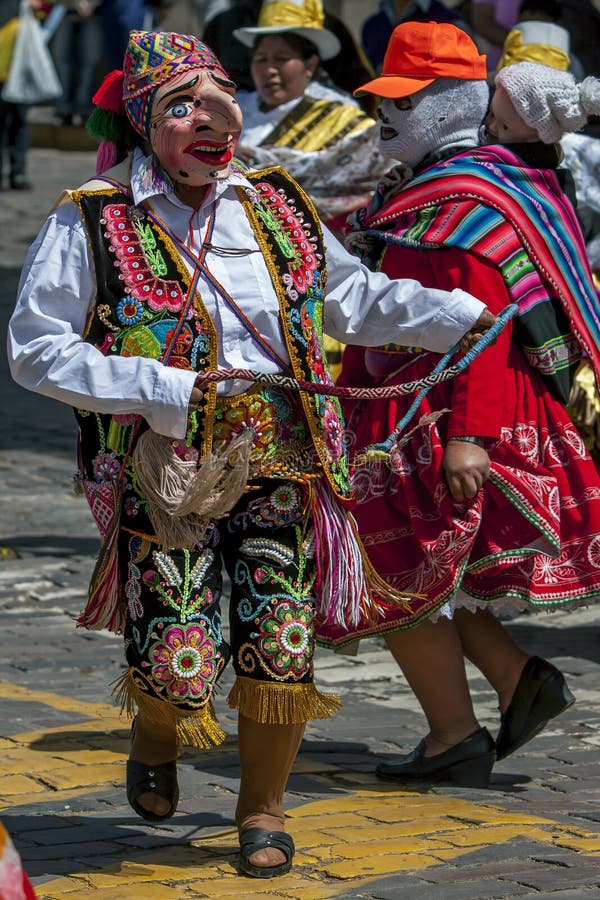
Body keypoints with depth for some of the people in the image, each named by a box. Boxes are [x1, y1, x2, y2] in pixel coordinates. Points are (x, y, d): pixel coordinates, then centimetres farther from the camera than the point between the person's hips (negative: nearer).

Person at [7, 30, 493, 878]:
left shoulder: (275, 206, 9)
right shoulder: (91, 223, -6)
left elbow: (354, 298, 21)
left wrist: (469, 317, 13)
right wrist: (167, 391, -15)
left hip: (276, 459, 3)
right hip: (165, 468, -3)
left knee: (280, 648, -5)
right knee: (181, 668, -8)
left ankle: (262, 811, 20)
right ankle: (155, 741, 30)